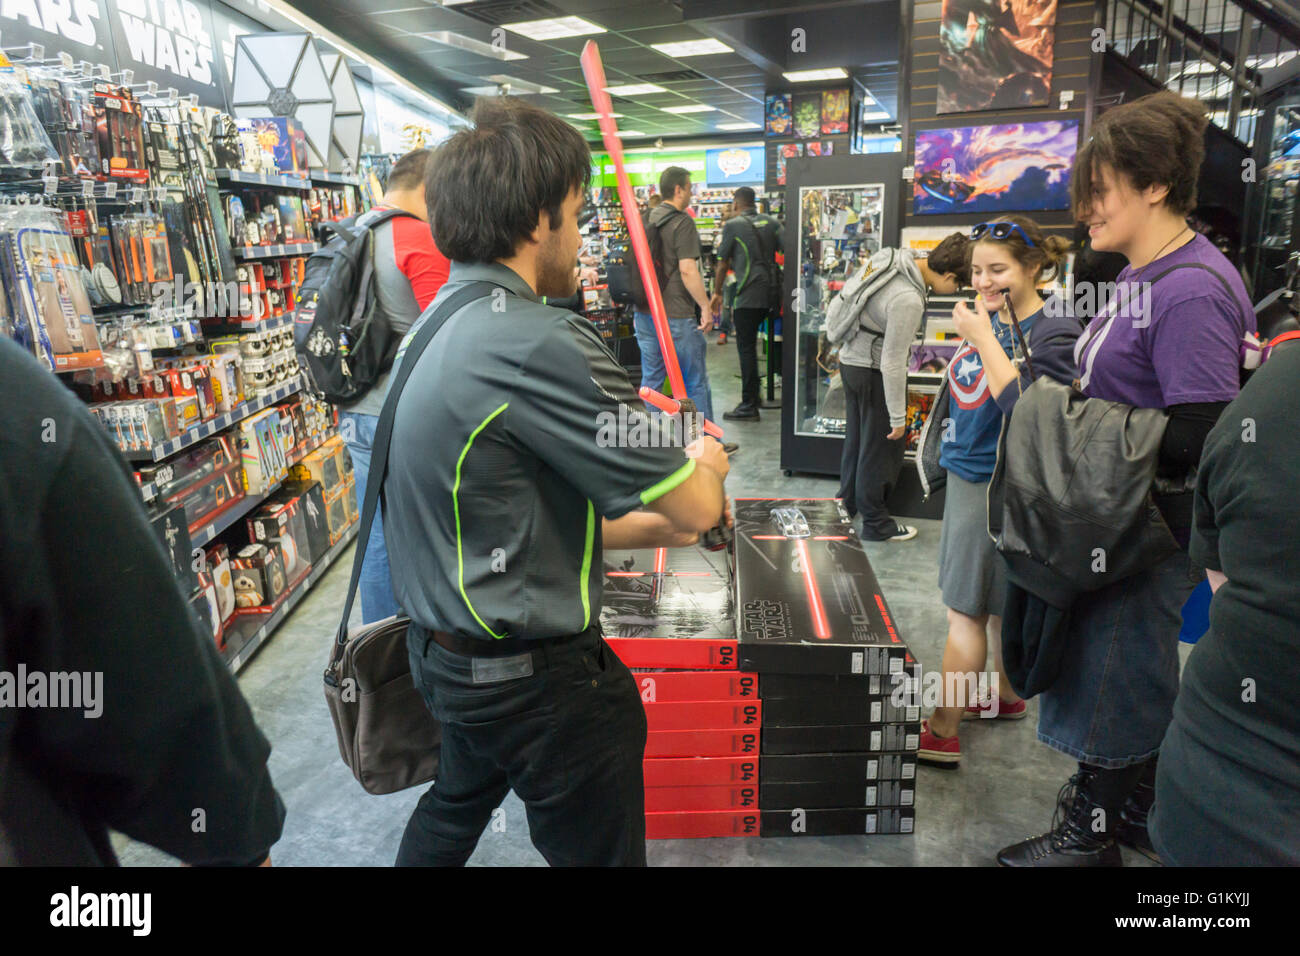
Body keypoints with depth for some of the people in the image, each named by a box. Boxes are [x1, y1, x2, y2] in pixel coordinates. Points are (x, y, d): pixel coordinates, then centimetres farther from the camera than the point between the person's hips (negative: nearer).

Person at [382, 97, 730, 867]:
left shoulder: (437, 330, 4)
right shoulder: (540, 343, -26)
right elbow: (694, 508, -20)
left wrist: (655, 527, 12)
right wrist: (705, 465, 3)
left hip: (447, 652, 9)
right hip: (535, 679, -9)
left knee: (455, 810, 32)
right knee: (600, 850, 13)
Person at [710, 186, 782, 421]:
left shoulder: (733, 225, -1)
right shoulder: (772, 223, 13)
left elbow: (723, 263, 1)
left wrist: (717, 293, 10)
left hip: (748, 295, -6)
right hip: (771, 292, 6)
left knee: (746, 348, -3)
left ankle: (749, 406, -4)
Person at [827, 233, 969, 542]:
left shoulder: (896, 259, -4)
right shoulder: (908, 300, -30)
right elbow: (893, 363, -27)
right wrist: (898, 417, -18)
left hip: (850, 360, 9)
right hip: (873, 374, -9)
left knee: (856, 438, 22)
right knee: (881, 447, 6)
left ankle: (847, 504, 38)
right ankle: (876, 523, 20)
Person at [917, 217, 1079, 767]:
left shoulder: (1053, 332, -14)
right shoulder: (988, 319, 7)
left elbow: (1023, 405, -28)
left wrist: (984, 336, -24)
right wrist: (972, 331, 8)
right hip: (967, 473, 8)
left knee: (966, 610, -2)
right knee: (995, 603, 21)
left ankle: (942, 733, 9)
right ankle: (1003, 698, 39)